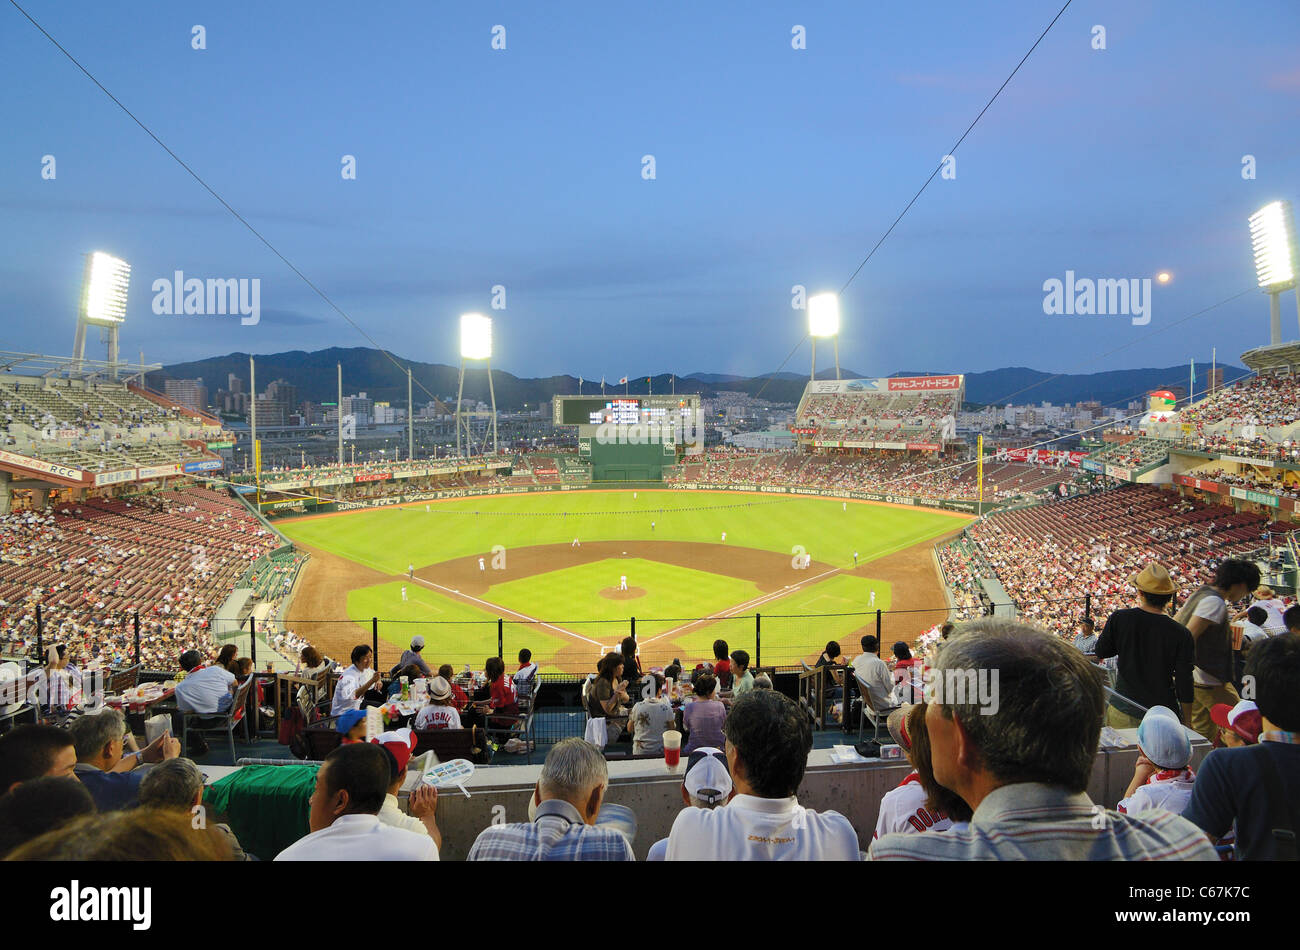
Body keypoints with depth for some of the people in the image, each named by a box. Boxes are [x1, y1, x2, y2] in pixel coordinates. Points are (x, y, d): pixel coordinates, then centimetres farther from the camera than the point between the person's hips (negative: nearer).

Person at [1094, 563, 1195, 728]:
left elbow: (1100, 653, 6)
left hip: (1122, 711, 1)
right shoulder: (1181, 634, -11)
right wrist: (1187, 725, 4)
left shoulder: (1119, 619, -10)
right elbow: (1184, 685, -6)